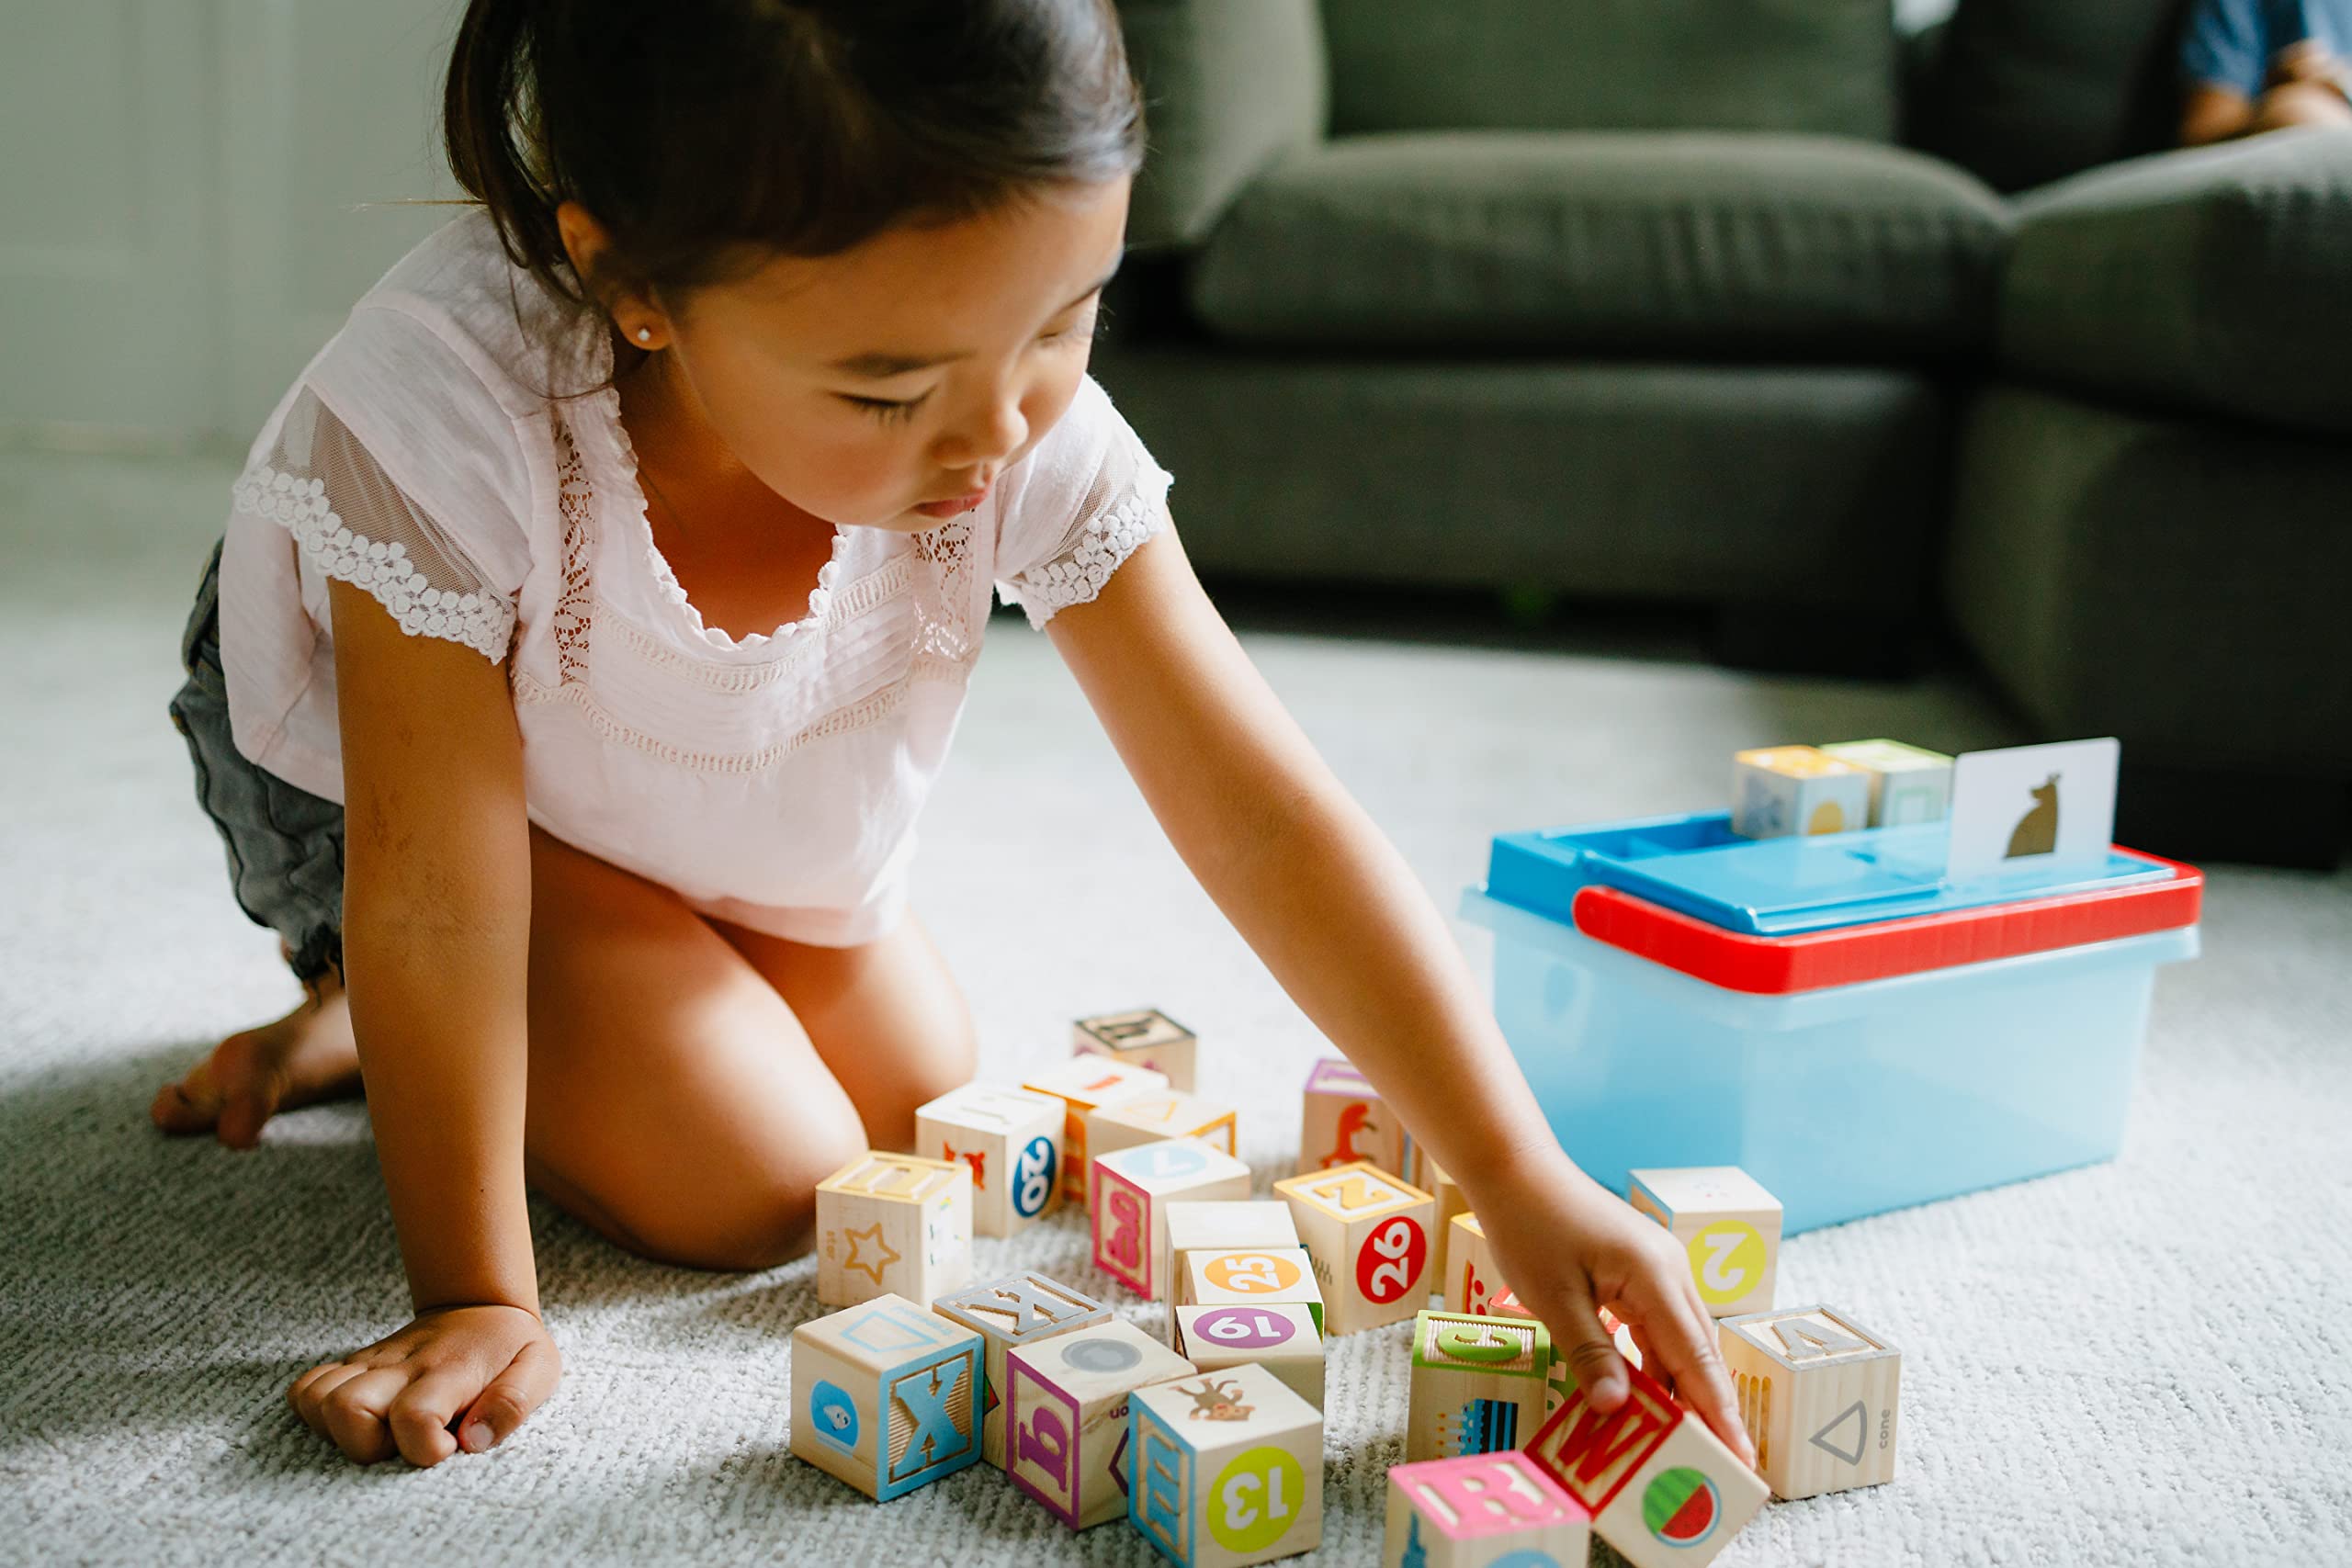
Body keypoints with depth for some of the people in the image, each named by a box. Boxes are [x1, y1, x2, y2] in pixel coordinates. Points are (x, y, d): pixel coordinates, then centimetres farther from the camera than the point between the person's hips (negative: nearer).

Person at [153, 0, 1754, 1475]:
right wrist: (476, 1299, -27)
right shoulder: (452, 401, -44)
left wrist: (1523, 1179, -36)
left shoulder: (1034, 437, -33)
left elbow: (1265, 815, -31)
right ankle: (357, 1005, 11)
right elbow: (438, 879, -35)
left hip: (728, 790, 4)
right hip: (365, 745, -4)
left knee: (927, 1102, 7)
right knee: (749, 1179, -14)